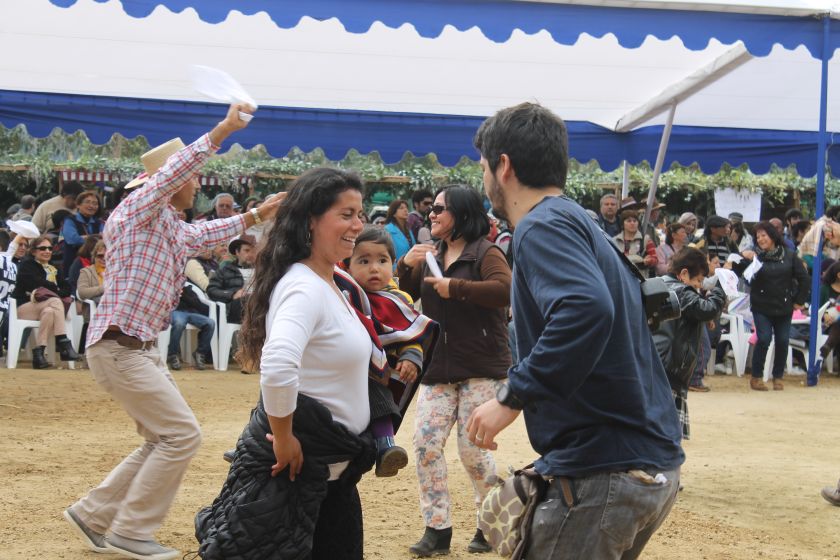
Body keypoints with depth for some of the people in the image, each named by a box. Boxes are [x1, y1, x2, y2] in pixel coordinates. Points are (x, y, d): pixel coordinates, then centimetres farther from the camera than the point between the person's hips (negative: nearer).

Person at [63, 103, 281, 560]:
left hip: (141, 348, 10)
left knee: (163, 441, 13)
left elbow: (205, 234, 37)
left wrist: (255, 216, 36)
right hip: (119, 347, -10)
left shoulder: (174, 228, 16)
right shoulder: (138, 209, -9)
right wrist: (224, 128, -25)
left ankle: (93, 515, 21)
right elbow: (177, 167, -24)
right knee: (181, 434, -10)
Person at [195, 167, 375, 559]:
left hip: (333, 469, 10)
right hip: (293, 465, -10)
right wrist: (283, 438, -24)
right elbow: (277, 366, -35)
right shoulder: (304, 287, -20)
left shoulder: (330, 284, 11)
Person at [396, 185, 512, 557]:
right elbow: (407, 296, 15)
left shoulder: (485, 252, -9)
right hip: (438, 368, 6)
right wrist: (407, 266, -4)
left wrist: (456, 287, -24)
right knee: (425, 443, -3)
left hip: (481, 369, -6)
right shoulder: (432, 256, 13)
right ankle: (437, 529, 5)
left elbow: (506, 290, -24)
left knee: (471, 448, -4)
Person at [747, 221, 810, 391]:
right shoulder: (756, 256, -3)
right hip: (762, 308, -2)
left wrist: (799, 301, 4)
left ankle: (778, 376, 19)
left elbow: (804, 279, 5)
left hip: (784, 308, 2)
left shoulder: (789, 256, 0)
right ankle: (756, 377, 2)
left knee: (782, 341, 3)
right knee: (764, 339, -12)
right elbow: (746, 279, -9)